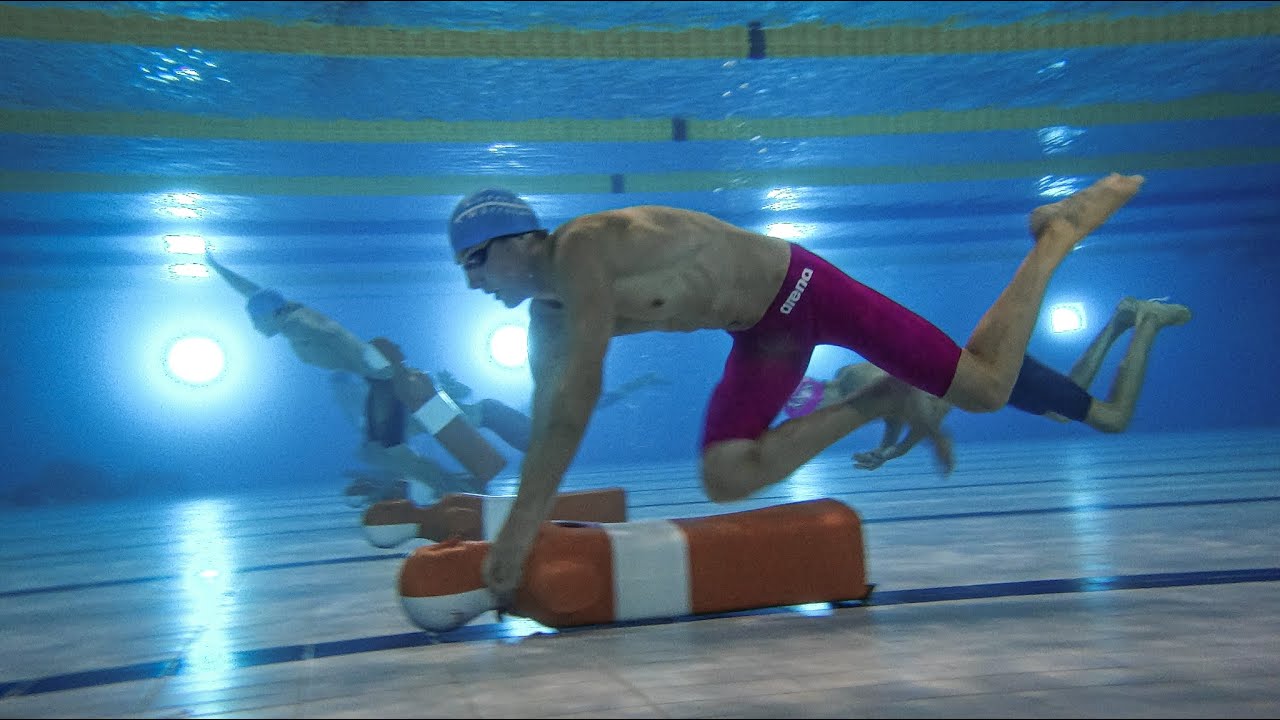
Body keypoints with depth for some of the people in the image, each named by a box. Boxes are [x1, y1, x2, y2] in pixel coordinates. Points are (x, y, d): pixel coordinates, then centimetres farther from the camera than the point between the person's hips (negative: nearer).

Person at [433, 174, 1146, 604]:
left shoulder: (581, 247, -26)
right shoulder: (548, 316, 1)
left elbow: (580, 396, -34)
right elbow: (550, 422, 6)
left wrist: (520, 527, -32)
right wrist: (520, 530, 3)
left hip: (797, 287, -8)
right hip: (762, 334, 8)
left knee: (987, 388, -4)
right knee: (726, 479, -8)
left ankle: (1059, 232, 21)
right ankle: (874, 401, 10)